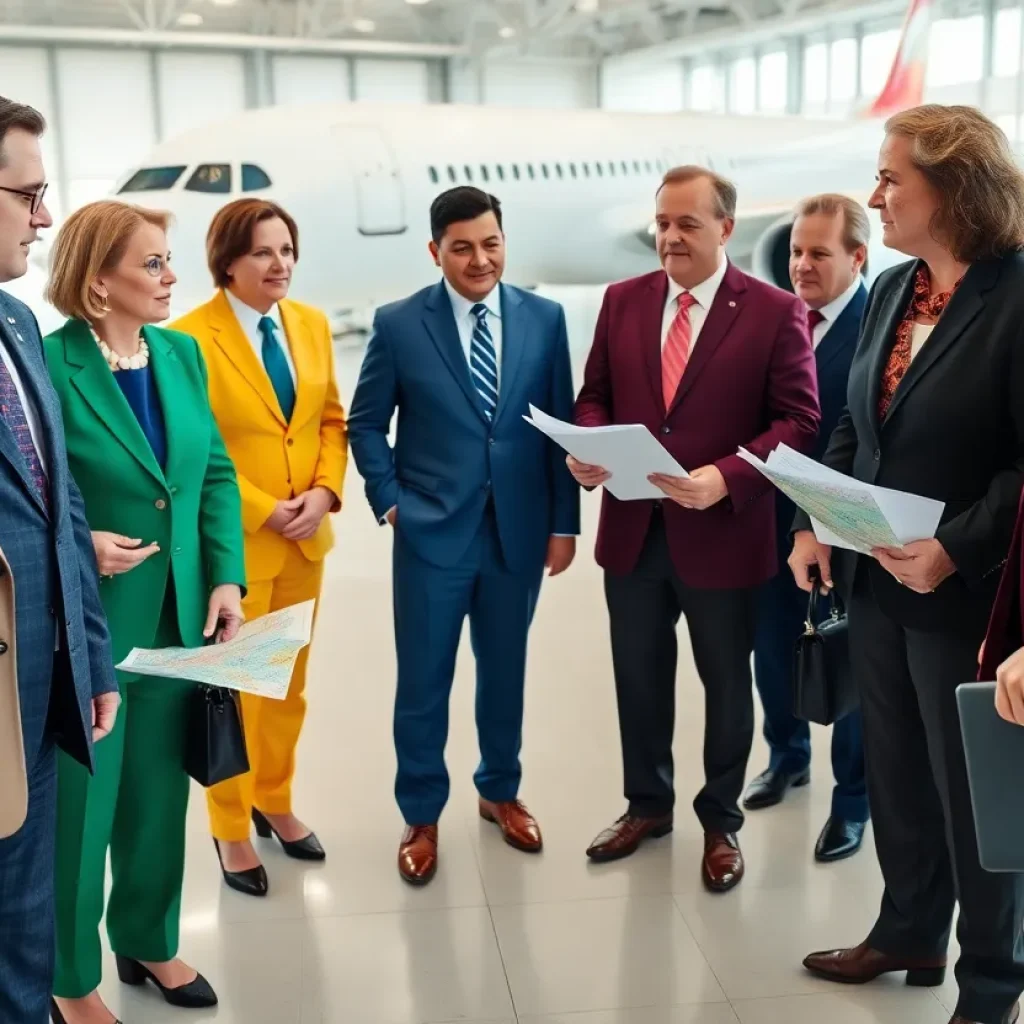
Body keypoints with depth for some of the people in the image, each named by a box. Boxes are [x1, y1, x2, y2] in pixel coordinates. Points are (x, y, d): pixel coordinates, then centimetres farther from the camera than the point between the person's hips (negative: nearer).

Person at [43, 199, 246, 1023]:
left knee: (160, 795, 19)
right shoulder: (47, 366, -17)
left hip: (177, 620, 6)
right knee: (78, 808, 10)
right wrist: (76, 546, -26)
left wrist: (226, 578, -3)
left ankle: (148, 941, 41)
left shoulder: (182, 353, 4)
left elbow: (216, 472, 6)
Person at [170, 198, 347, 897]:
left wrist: (325, 490, -7)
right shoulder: (191, 337, -15)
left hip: (305, 540, 6)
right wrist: (262, 510, -17)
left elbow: (332, 419, 9)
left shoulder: (312, 324, 4)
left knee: (289, 687, 18)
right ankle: (231, 829, 27)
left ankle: (275, 801, 38)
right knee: (234, 692, 9)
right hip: (234, 543, -5)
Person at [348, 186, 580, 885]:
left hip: (518, 532, 2)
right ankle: (422, 815, 26)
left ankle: (500, 791, 38)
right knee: (423, 683, 6)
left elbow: (562, 426, 3)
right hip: (431, 533, -2)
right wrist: (389, 501, -7)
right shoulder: (399, 324, -4)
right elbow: (367, 423, 3)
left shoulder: (545, 319, 1)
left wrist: (564, 523, 2)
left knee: (504, 670, 17)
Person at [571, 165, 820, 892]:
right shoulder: (623, 301, 5)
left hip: (721, 535, -3)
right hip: (633, 531, 4)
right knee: (640, 680, 17)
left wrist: (727, 478, -24)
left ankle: (721, 822, 33)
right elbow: (594, 395, 10)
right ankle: (647, 804, 38)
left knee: (726, 686, 14)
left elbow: (799, 421, -10)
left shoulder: (776, 312, -8)